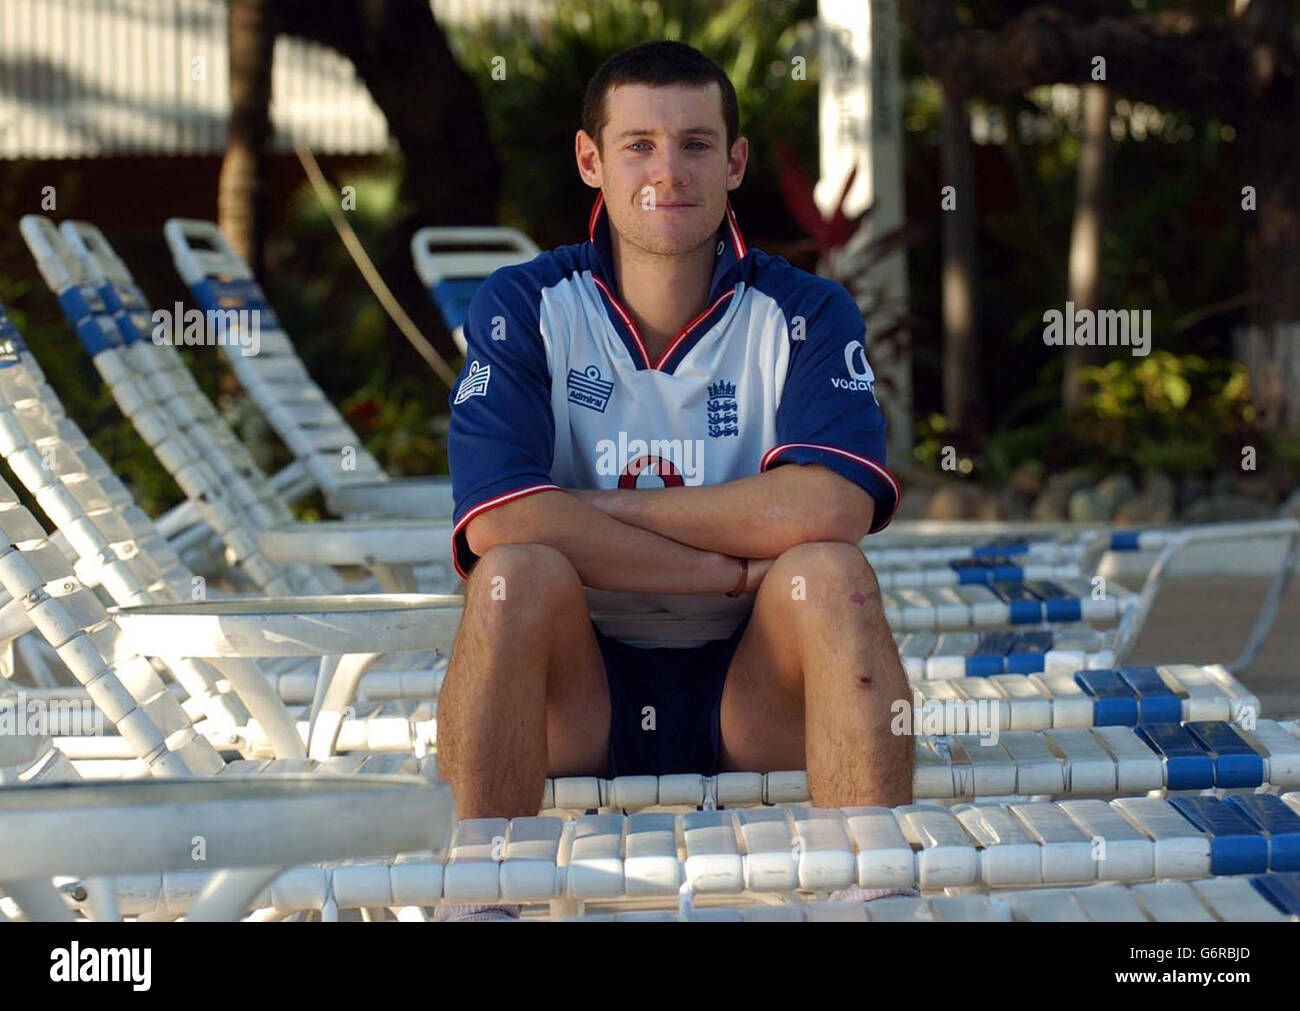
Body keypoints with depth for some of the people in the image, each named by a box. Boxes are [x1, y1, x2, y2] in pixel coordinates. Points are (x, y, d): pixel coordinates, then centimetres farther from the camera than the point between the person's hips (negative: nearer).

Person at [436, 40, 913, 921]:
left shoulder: (807, 313, -1)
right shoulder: (522, 309, -2)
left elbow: (829, 507, -21)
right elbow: (499, 521, -19)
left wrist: (597, 509, -17)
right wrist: (736, 569, -19)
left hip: (751, 695, 0)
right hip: (575, 700, 0)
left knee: (831, 573, -27)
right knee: (516, 572, -28)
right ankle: (481, 898, -27)